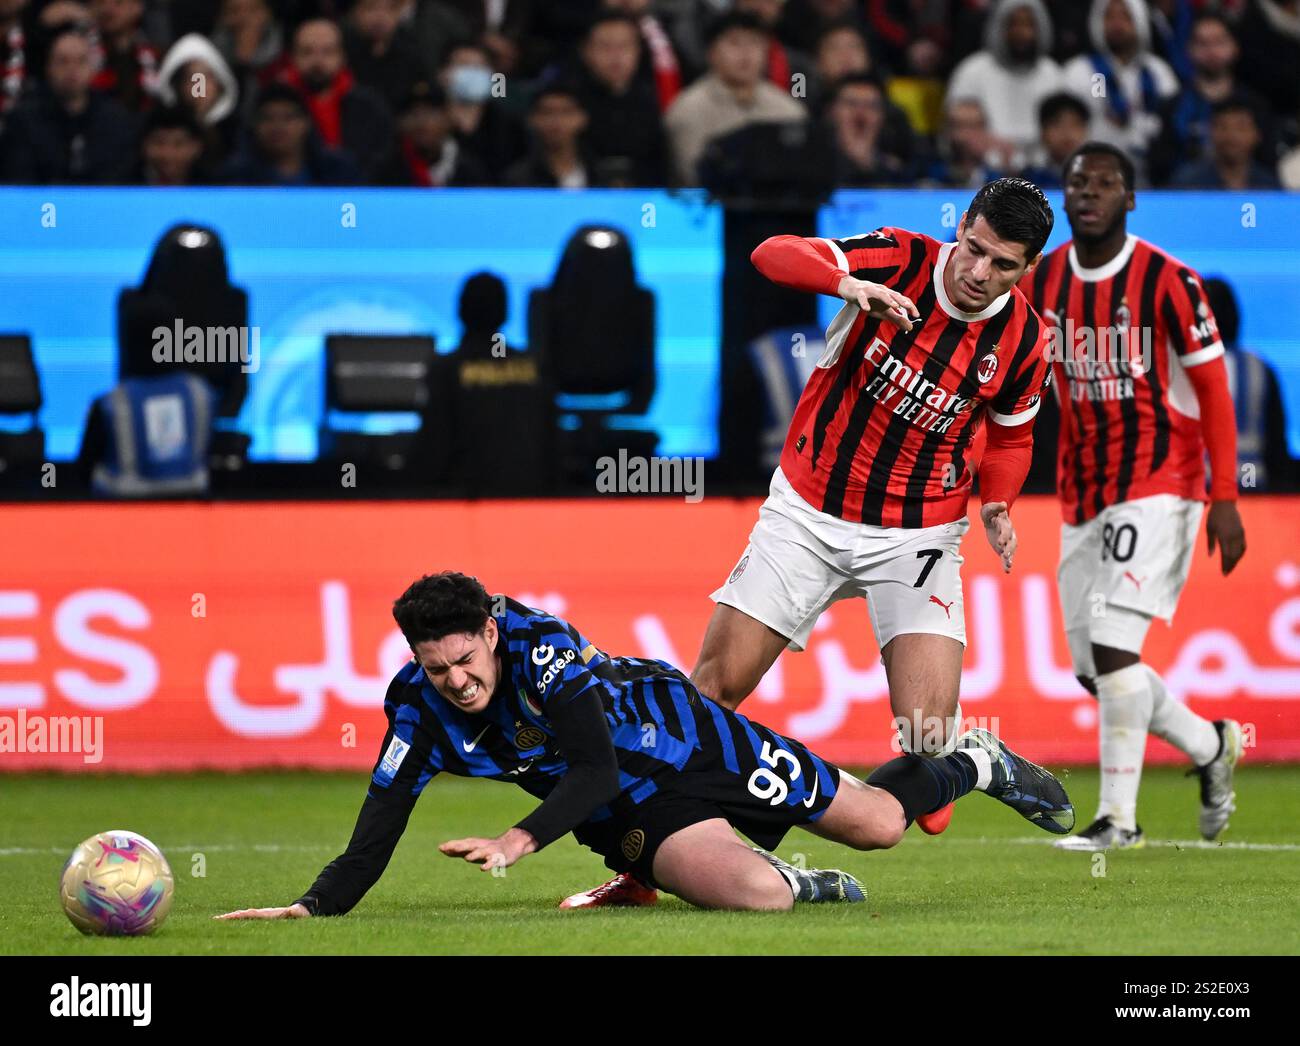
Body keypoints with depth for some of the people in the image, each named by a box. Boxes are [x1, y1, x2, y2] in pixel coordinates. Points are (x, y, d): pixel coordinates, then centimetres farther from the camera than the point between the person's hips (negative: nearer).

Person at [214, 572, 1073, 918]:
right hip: (633, 814, 2)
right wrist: (314, 907, -40)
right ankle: (789, 878, 11)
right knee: (753, 894, -28)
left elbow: (597, 766, -36)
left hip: (685, 735, -2)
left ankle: (975, 764, 42)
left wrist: (522, 839, -51)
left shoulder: (538, 646, -32)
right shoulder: (421, 714, -22)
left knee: (875, 824, 9)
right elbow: (379, 828, -22)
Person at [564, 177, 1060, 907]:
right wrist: (847, 281, -41)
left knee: (928, 732, -18)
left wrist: (998, 503, -7)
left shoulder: (1024, 342, -6)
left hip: (918, 532, 0)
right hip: (808, 511, 0)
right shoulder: (901, 261, -12)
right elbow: (775, 255, -23)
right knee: (715, 685, -4)